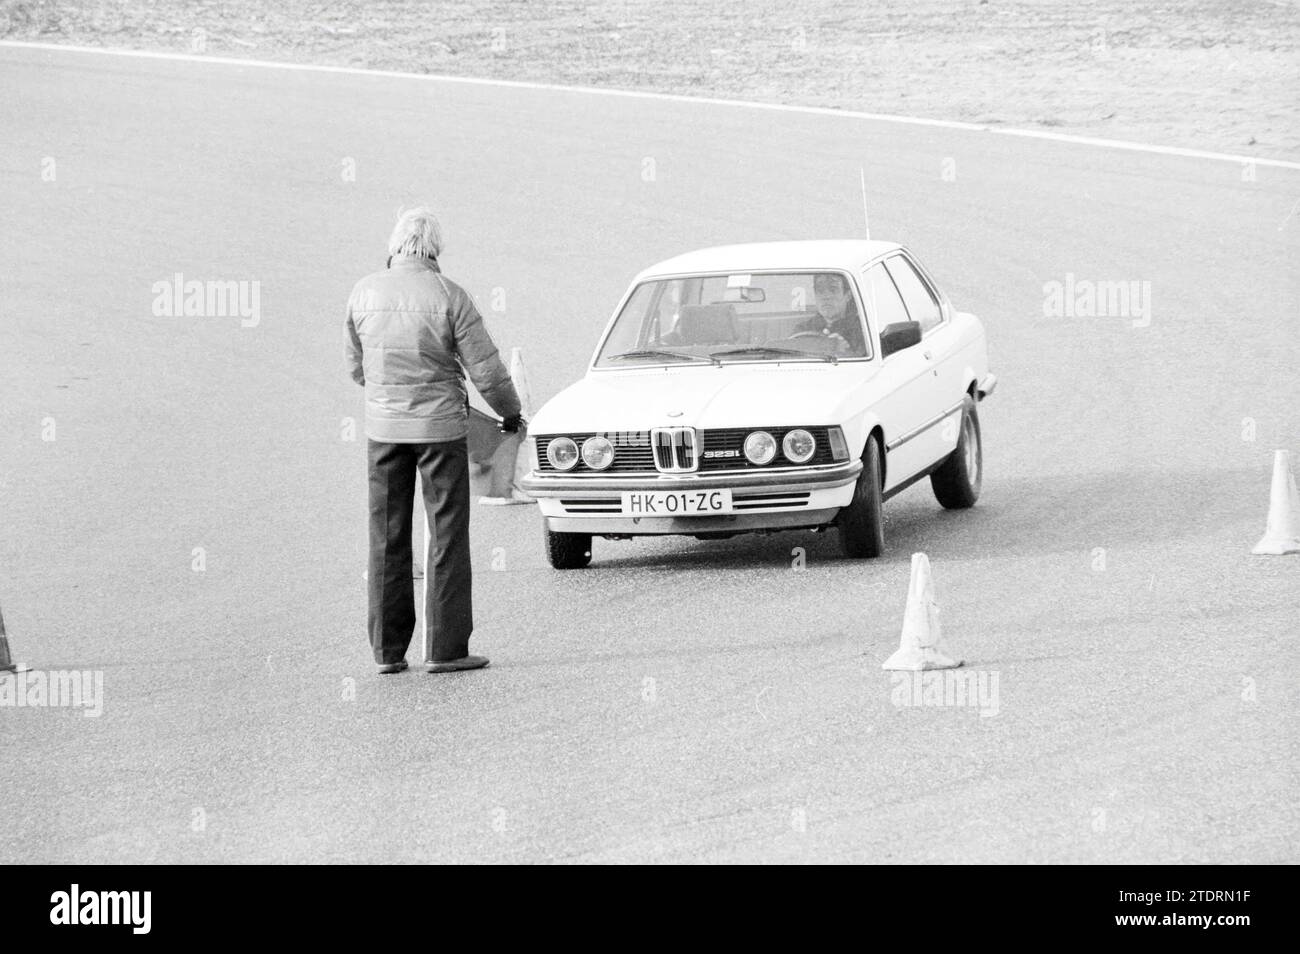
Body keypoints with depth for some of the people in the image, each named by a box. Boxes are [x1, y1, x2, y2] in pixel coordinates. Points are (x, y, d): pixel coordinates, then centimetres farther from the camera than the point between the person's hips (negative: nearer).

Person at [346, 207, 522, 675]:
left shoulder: (364, 293, -1)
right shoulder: (449, 296, -12)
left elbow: (357, 366, 10)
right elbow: (485, 368, -9)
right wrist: (510, 413, 9)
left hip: (383, 426, 3)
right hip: (439, 425, -3)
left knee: (387, 538, 9)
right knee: (447, 536, 3)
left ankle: (388, 650, 10)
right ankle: (445, 649, 0)